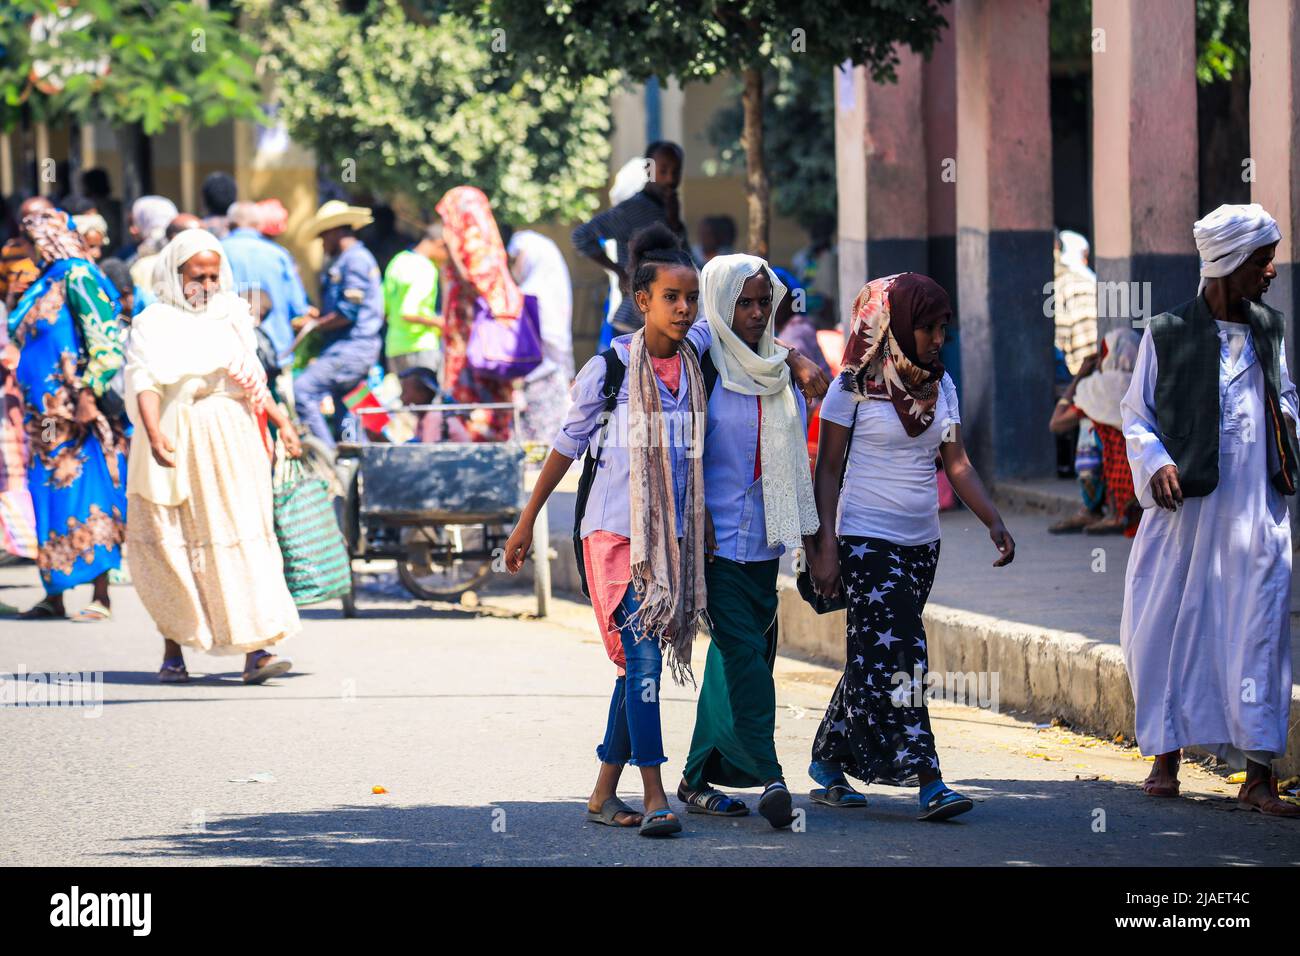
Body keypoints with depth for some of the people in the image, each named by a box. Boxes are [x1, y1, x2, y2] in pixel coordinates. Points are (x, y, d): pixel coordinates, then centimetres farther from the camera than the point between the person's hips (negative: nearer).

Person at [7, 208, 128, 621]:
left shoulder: (77, 277, -10)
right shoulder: (44, 284, 17)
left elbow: (103, 338, -17)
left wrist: (89, 394, -22)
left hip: (75, 410, -9)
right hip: (45, 412, 9)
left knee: (83, 494, -9)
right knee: (47, 492, 8)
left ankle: (101, 597, -7)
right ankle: (53, 595, 11)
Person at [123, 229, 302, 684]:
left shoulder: (232, 315, 12)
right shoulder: (154, 323, -3)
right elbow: (144, 382, -17)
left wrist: (282, 420, 22)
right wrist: (153, 433, -32)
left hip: (233, 440, 3)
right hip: (178, 443, -3)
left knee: (243, 537, -7)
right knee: (173, 543, 4)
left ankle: (255, 650, -14)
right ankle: (173, 648, 20)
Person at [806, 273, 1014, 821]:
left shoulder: (939, 385, 9)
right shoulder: (855, 387, -8)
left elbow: (956, 462, 10)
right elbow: (827, 470, -6)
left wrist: (993, 521, -3)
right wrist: (826, 546, -12)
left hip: (921, 542, 6)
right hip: (867, 540, -6)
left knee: (874, 658, 11)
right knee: (895, 656, -13)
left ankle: (828, 763, 24)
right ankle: (927, 782, -18)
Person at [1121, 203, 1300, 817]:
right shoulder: (1167, 334, -1)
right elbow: (1136, 415, 3)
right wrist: (1156, 464, -14)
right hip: (1186, 508, -2)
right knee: (1168, 629, 3)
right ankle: (1165, 759, 17)